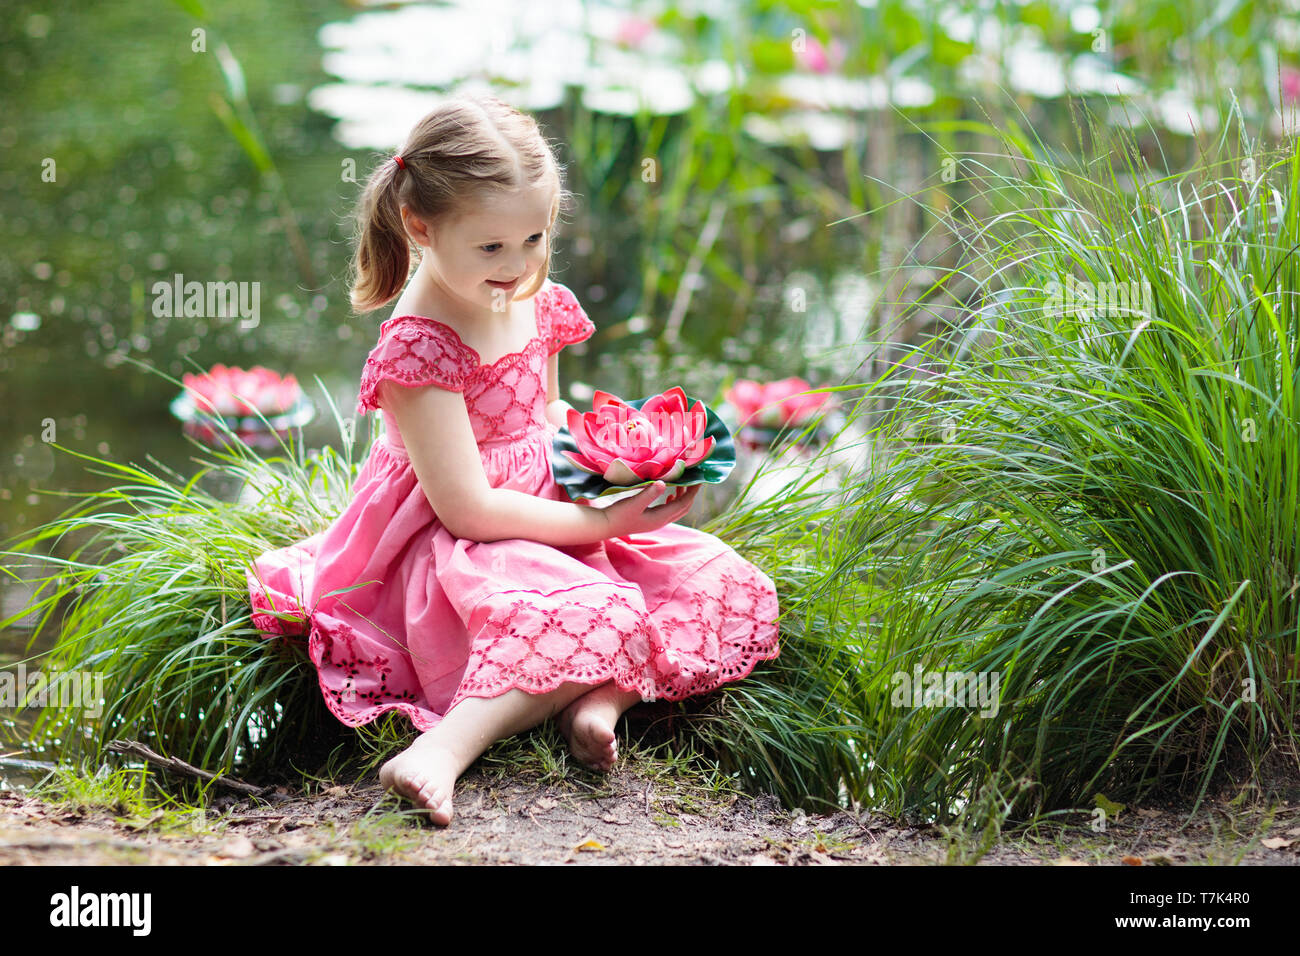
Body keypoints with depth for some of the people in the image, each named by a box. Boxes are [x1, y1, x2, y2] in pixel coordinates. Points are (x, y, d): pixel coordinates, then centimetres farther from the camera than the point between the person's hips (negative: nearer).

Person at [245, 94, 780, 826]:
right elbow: (468, 508, -22)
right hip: (459, 550, -8)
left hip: (554, 520, 9)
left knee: (729, 586, -5)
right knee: (591, 618, -38)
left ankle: (600, 700, -25)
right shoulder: (419, 348, -20)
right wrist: (604, 522, -19)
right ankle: (444, 750, -43)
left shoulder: (538, 305, 4)